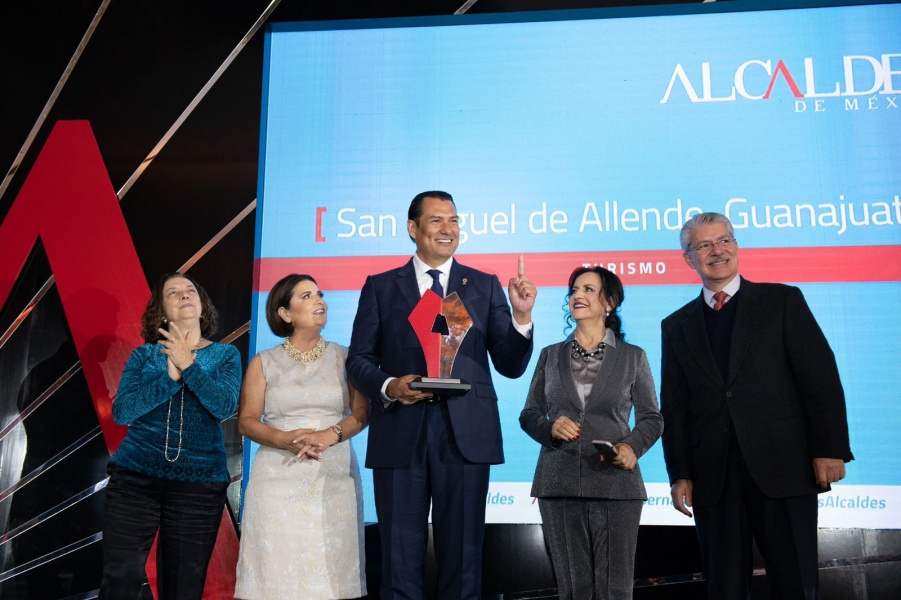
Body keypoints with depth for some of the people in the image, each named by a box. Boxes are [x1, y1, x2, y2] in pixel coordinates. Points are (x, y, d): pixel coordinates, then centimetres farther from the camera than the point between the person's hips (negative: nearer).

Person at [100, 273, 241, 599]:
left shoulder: (226, 355, 5)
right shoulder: (144, 354, 6)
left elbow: (224, 406, -11)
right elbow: (121, 411, -7)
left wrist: (187, 365, -19)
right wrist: (171, 377, -17)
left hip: (200, 482, 0)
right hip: (135, 476, 0)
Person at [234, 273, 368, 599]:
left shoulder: (344, 358, 8)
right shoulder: (264, 363, 7)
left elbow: (362, 412, 3)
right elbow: (247, 421, 3)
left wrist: (331, 434, -15)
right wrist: (284, 439, -15)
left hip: (334, 478, 1)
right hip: (279, 478, 0)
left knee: (331, 568, -2)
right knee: (278, 566, -4)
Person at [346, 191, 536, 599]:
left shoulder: (485, 286, 10)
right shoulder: (380, 286, 10)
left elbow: (511, 366, 5)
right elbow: (358, 359, 7)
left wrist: (522, 316, -12)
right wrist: (389, 386, -12)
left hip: (466, 435, 0)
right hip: (400, 433, 0)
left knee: (462, 556, 9)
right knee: (401, 558, 7)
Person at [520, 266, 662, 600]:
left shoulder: (632, 357, 7)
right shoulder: (551, 355, 12)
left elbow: (652, 418, 8)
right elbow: (529, 414, 12)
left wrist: (633, 447, -12)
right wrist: (551, 428, -10)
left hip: (614, 483, -1)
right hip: (560, 484, 2)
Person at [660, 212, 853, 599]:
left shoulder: (782, 301, 6)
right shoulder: (677, 326, 13)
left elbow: (821, 377, 0)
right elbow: (674, 407, 10)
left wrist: (830, 449, -8)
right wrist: (680, 474, 3)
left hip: (783, 466, -2)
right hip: (713, 478, 2)